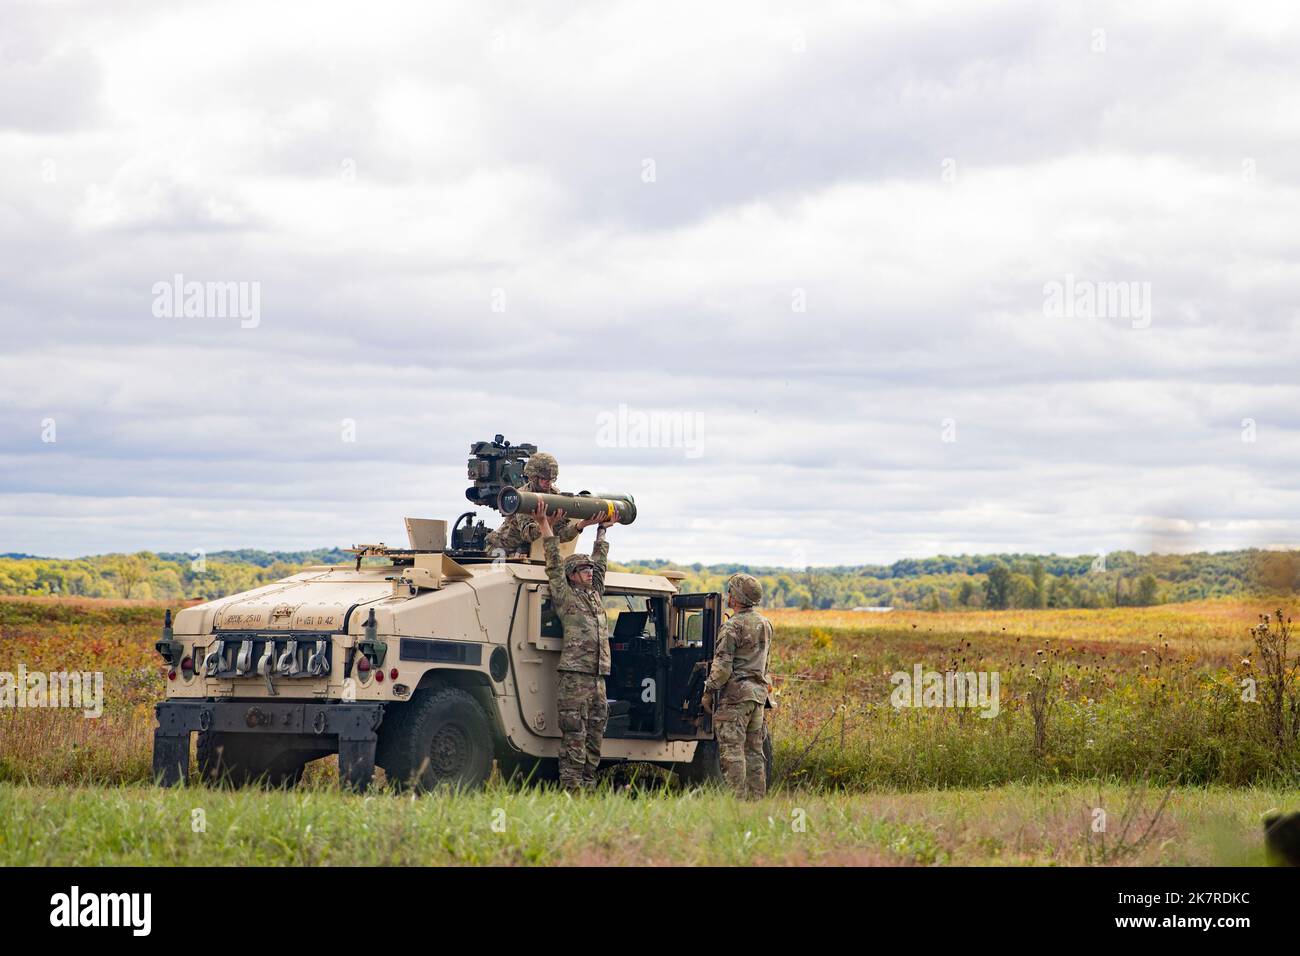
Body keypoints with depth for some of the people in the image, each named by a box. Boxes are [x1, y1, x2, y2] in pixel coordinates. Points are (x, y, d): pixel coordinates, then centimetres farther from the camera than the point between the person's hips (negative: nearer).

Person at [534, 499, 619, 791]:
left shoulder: (595, 595, 21)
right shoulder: (565, 597, 3)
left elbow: (600, 562, 31)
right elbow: (554, 564, -2)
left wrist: (602, 530, 38)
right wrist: (545, 527, -3)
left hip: (598, 680, 7)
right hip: (574, 677, -7)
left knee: (594, 740, 6)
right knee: (573, 739, -8)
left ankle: (588, 788, 9)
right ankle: (571, 790, -9)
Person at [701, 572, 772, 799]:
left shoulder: (733, 626, -12)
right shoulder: (765, 625, 14)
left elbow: (722, 665, -16)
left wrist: (708, 691, -10)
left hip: (736, 693, -8)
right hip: (759, 692, 8)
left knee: (732, 748, -7)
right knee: (754, 750, 11)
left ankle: (736, 797, -12)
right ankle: (757, 797, 10)